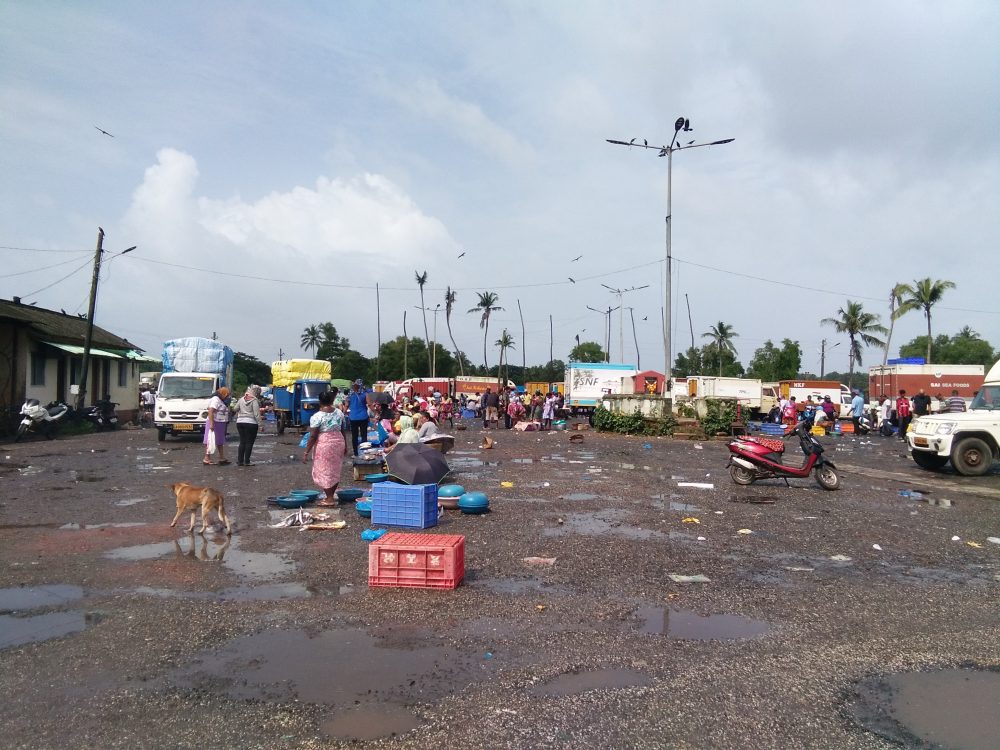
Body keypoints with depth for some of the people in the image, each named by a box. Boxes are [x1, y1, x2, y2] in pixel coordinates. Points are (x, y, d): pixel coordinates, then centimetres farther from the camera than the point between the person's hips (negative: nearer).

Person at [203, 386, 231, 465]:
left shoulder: (221, 400, 16)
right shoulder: (215, 399, -15)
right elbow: (210, 411, -25)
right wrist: (211, 423, -31)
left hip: (220, 423, 10)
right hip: (214, 423, -10)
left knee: (220, 441, 14)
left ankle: (222, 458, 20)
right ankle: (207, 458, -6)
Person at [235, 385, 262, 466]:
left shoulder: (242, 399, 9)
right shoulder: (254, 400, -10)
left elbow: (236, 409, 14)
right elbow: (256, 414, -14)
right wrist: (259, 424, -12)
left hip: (240, 422, 6)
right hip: (250, 423, -6)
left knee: (242, 442, 12)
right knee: (249, 442, 0)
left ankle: (239, 461, 13)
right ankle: (246, 461, 0)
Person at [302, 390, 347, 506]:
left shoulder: (317, 416, -13)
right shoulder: (339, 412, 3)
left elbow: (313, 436, -14)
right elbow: (342, 431, 10)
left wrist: (306, 452, -8)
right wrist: (345, 446, 20)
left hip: (324, 445, -6)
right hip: (338, 442, 6)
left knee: (324, 471, 3)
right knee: (335, 470, 14)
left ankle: (329, 499, 6)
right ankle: (330, 496, 23)